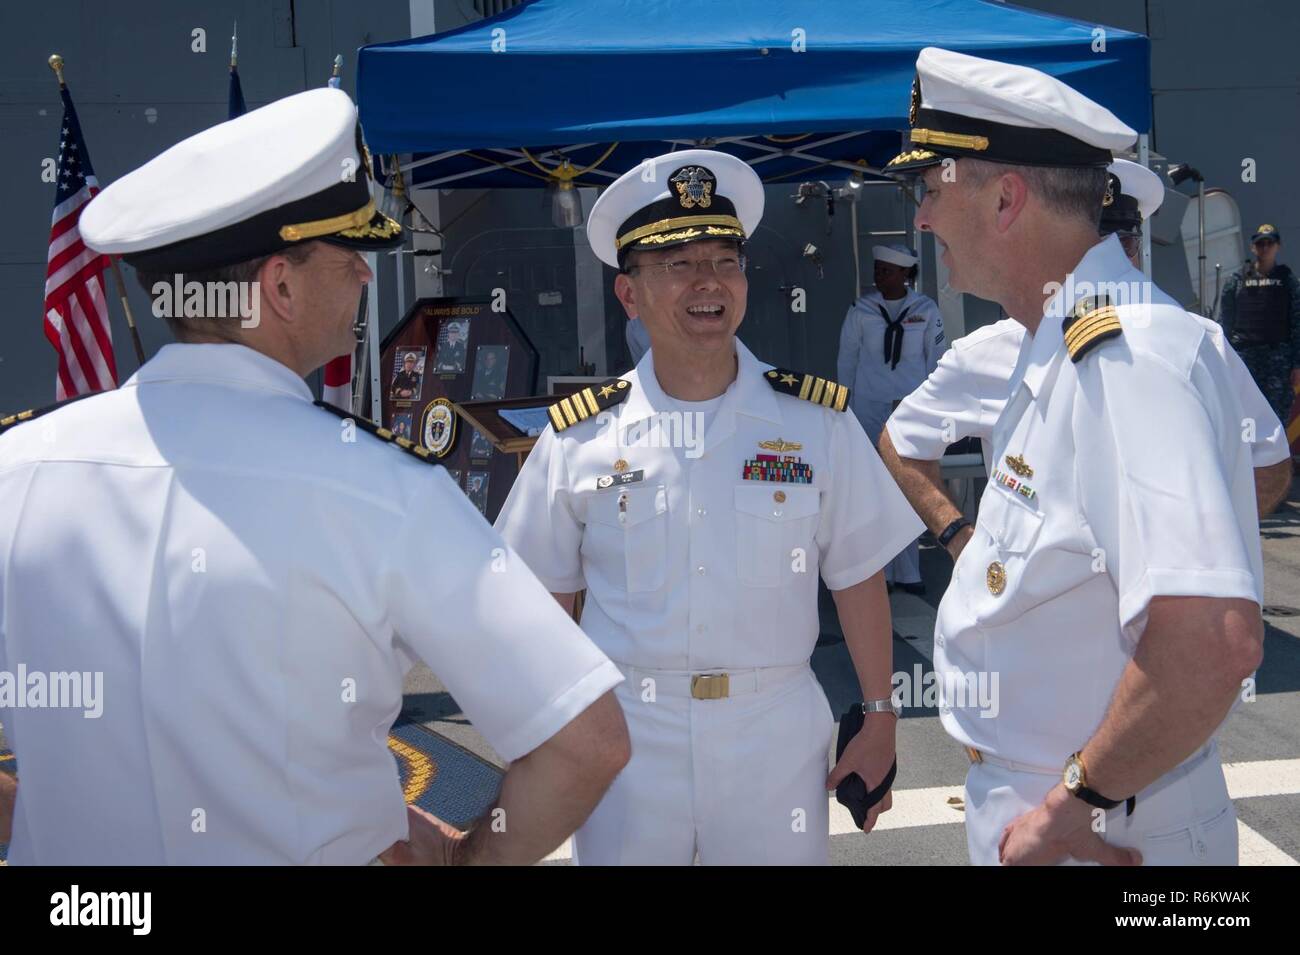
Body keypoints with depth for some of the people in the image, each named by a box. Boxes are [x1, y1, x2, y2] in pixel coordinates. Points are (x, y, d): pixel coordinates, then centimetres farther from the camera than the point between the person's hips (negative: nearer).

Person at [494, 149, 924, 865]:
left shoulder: (816, 423, -1)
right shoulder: (578, 437, -1)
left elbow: (857, 582, 4)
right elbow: (545, 604, 5)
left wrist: (879, 720, 3)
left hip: (776, 739, 0)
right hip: (624, 740, 0)